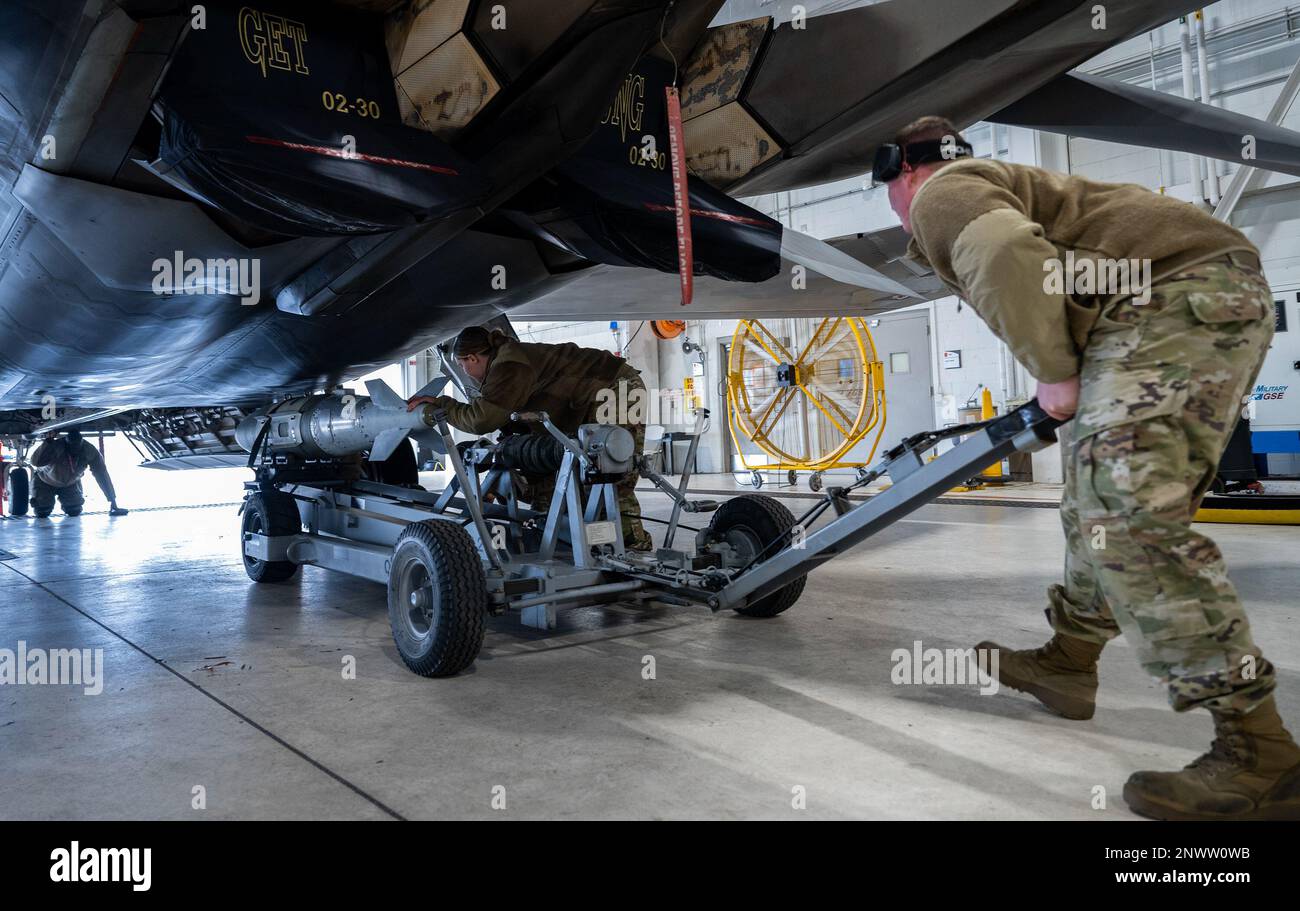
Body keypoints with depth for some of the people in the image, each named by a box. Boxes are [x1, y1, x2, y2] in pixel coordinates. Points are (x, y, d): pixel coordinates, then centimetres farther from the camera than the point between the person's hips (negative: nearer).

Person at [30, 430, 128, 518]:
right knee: (42, 512, -12)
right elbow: (36, 462, -47)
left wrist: (113, 503, -30)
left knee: (75, 511, -11)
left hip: (71, 482, 2)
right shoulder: (56, 446, -36)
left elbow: (102, 475, -26)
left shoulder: (90, 451, -28)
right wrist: (48, 441, -53)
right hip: (45, 481, -2)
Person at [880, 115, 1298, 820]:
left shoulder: (940, 194, -2)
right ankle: (1069, 661, 29)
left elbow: (1008, 251, -24)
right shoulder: (991, 180, 30)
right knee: (1098, 487, 16)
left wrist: (1050, 371, -14)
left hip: (1177, 293, -11)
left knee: (1127, 511, -17)